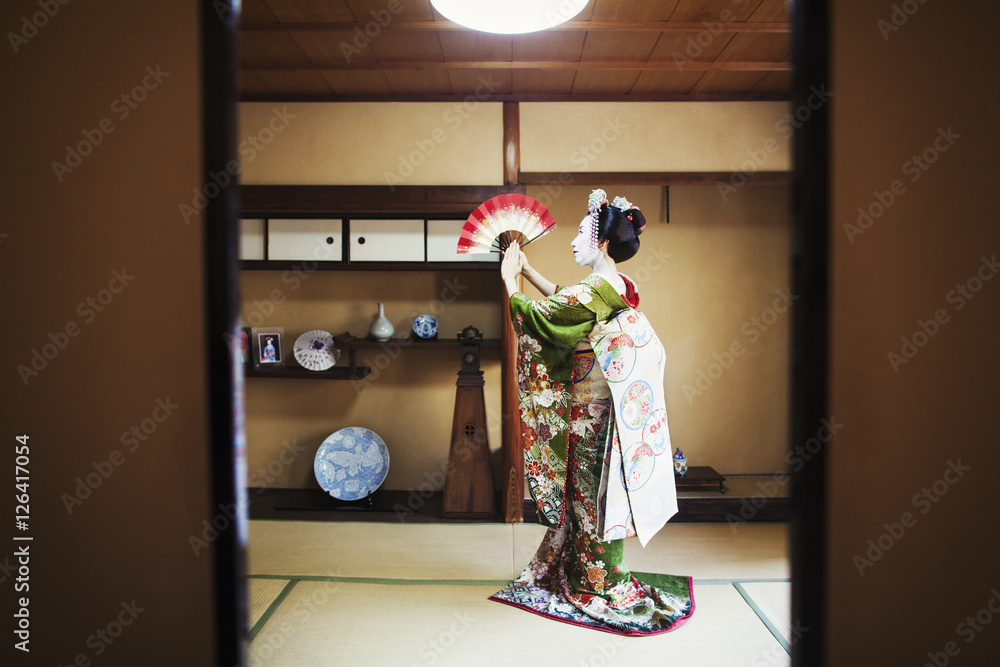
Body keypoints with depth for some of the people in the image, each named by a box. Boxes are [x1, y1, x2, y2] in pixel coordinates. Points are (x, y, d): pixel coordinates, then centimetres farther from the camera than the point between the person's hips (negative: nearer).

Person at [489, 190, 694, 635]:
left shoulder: (594, 290, -21)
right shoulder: (620, 286, 7)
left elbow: (535, 315, -13)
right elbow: (562, 301, 20)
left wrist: (510, 281, 3)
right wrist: (527, 269, 21)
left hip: (590, 410, -9)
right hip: (600, 405, 9)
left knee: (590, 497, 5)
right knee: (590, 495, 19)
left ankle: (599, 586, 20)